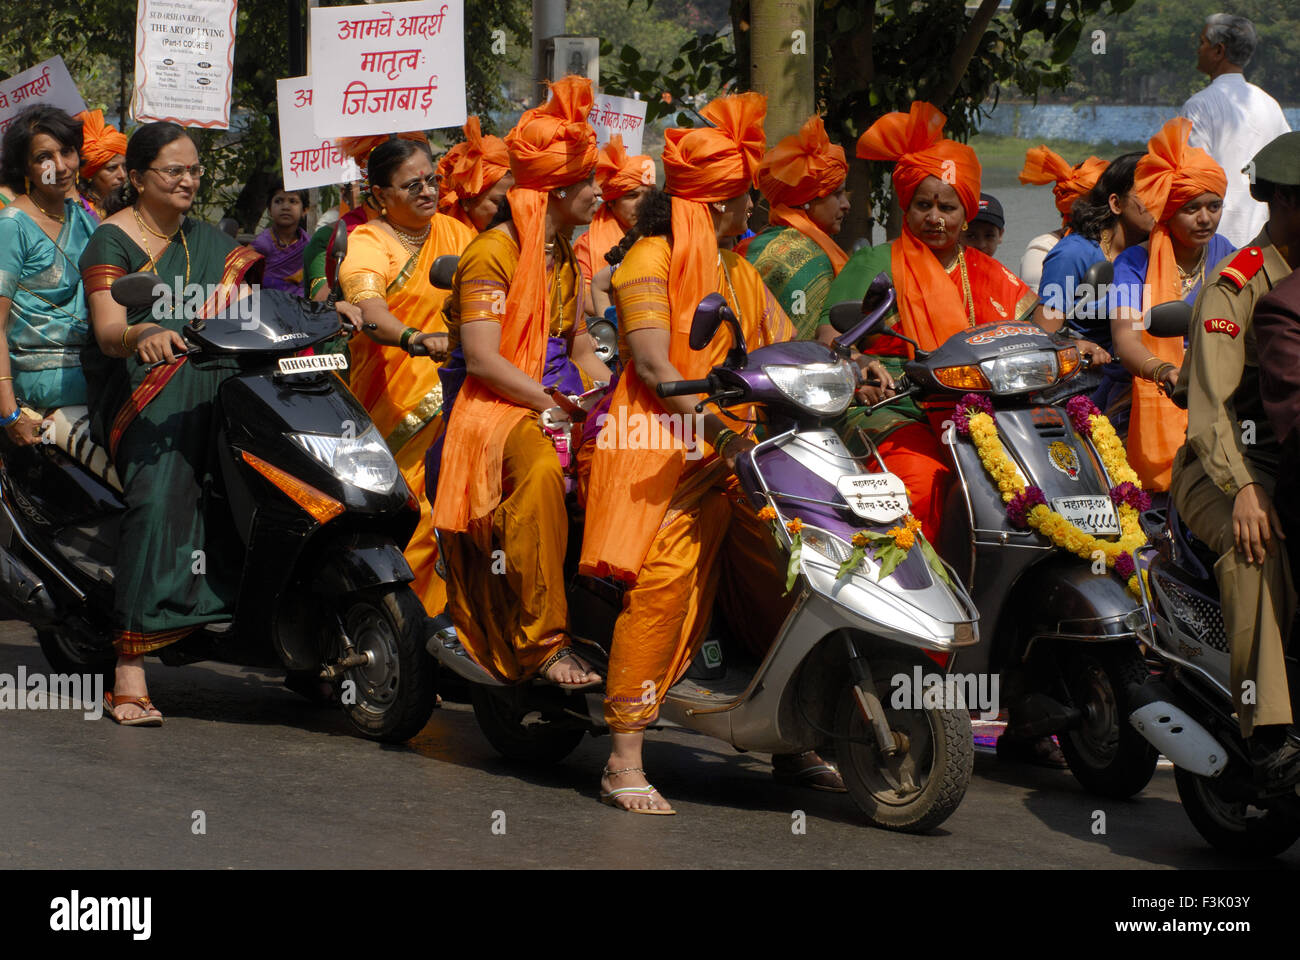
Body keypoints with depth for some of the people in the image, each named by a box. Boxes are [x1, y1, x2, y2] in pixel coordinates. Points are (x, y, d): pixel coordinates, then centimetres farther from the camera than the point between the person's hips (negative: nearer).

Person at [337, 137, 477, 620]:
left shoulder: (453, 232, 17)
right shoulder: (367, 244, -4)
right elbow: (367, 307, -24)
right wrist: (417, 339, -42)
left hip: (450, 382, 5)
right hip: (390, 395, -5)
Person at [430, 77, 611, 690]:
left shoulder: (565, 256, 21)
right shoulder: (491, 253, -7)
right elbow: (482, 360, -16)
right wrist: (552, 405, -23)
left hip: (560, 397, 8)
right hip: (495, 406, -8)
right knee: (541, 469, -39)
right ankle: (544, 642, -38)